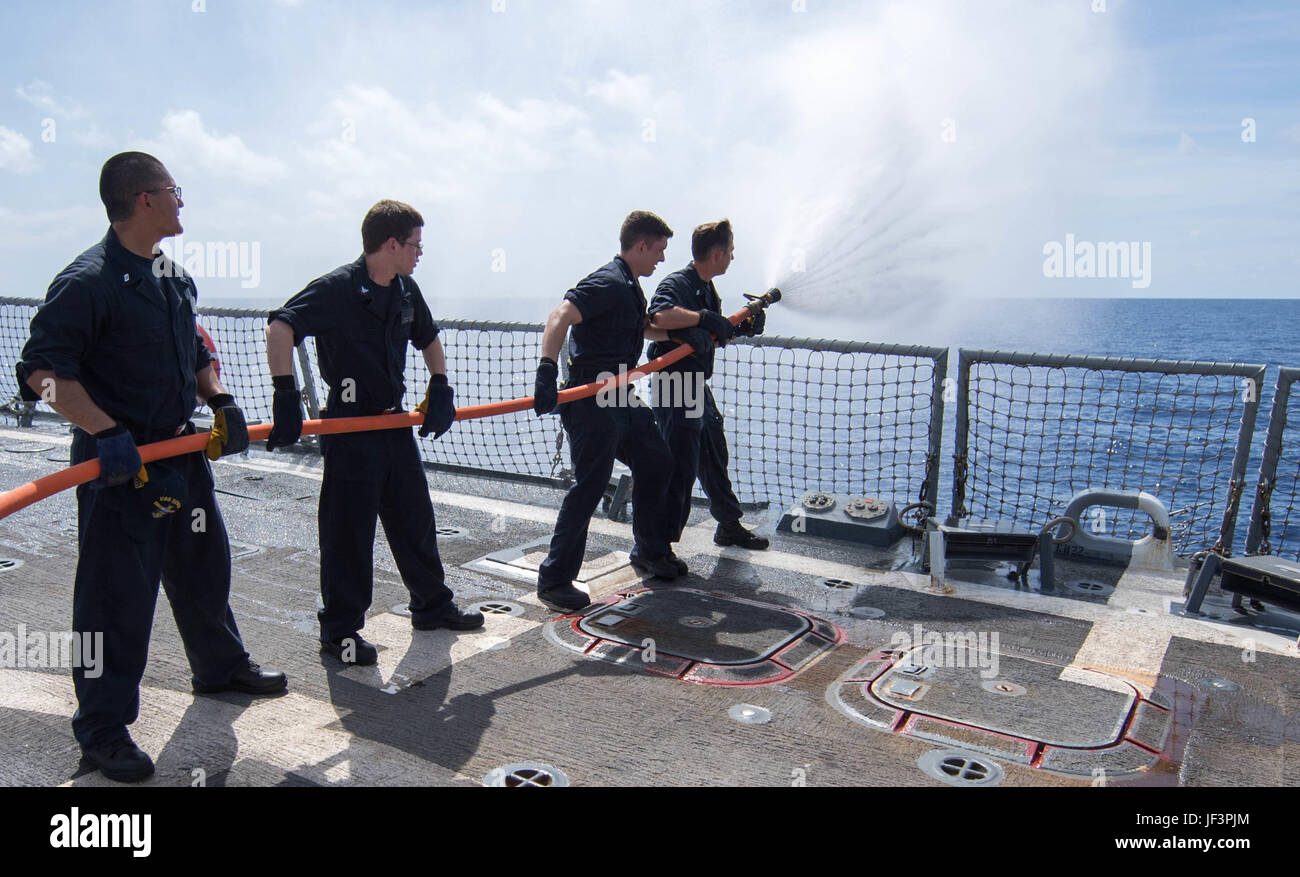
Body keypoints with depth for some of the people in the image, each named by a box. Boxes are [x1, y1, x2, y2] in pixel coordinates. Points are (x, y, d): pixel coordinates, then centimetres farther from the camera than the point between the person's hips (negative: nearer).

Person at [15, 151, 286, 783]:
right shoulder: (88, 281, -16)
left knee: (204, 565, 21)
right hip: (120, 462, -8)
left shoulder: (175, 278, 11)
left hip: (183, 452, 8)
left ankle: (220, 666, 43)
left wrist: (220, 401, 5)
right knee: (117, 594, 0)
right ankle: (101, 727, 17)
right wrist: (104, 431, -30)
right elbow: (43, 370, -20)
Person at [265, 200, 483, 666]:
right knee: (349, 532, 1)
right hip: (350, 428, -7)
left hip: (395, 422, 7)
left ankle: (432, 605, 33)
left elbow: (428, 339, 21)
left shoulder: (406, 290, 6)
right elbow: (281, 327, -30)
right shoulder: (337, 288, -17)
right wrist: (286, 395, -38)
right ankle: (340, 630, 17)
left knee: (415, 518, 16)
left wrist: (440, 388, 9)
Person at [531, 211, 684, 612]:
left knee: (656, 464, 18)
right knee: (590, 487, -9)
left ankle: (650, 552, 35)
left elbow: (644, 328, 35)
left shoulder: (630, 287, 16)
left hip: (621, 399, 10)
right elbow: (560, 318, -31)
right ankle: (554, 580, 2)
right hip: (593, 401, -10)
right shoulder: (608, 283, -16)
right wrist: (547, 369, -46)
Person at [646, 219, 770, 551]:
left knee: (715, 459, 21)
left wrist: (742, 328, 6)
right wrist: (704, 317, -32)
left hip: (700, 389, 10)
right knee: (679, 470, -8)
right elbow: (659, 315, -38)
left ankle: (729, 526, 39)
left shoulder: (709, 291, 14)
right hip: (675, 390, -10)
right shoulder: (676, 283, -16)